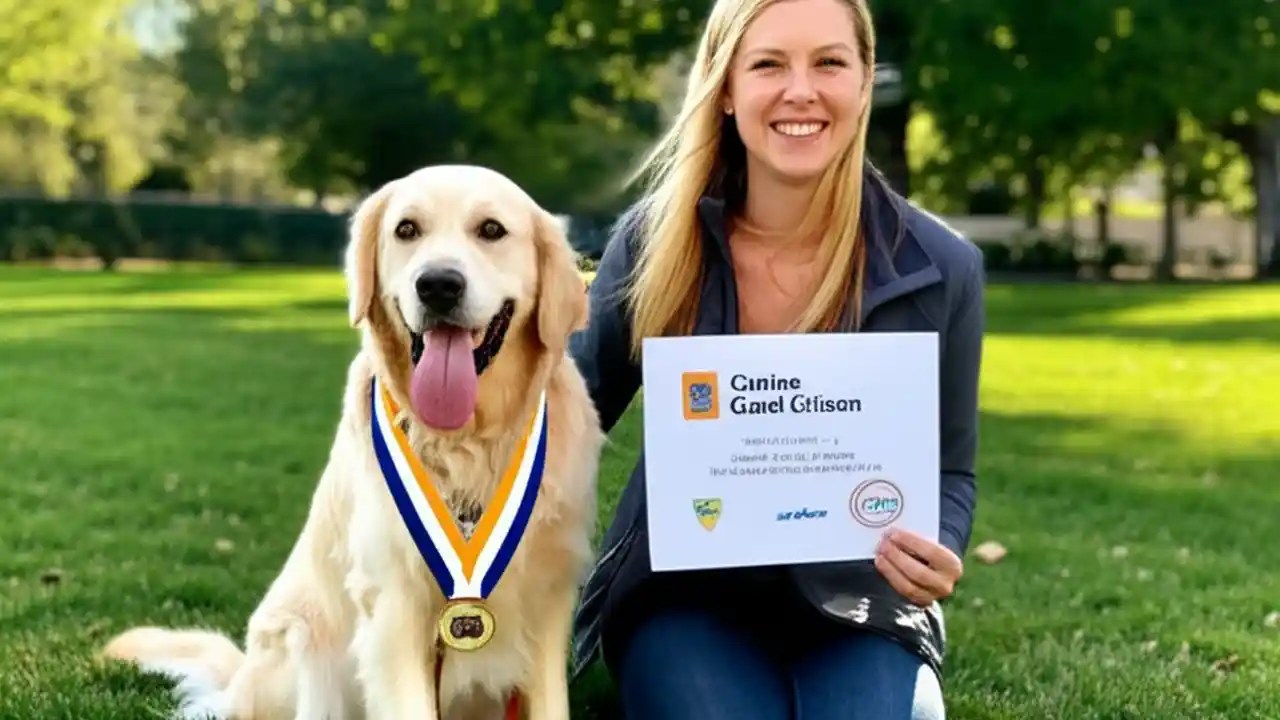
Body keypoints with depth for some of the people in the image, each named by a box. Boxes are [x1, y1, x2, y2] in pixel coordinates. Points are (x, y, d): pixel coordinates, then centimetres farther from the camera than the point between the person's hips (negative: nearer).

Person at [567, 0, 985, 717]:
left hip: (856, 608, 1)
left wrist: (937, 556, -20)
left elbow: (949, 471, 2)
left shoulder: (939, 266, -8)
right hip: (684, 595, 0)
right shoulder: (654, 240, -8)